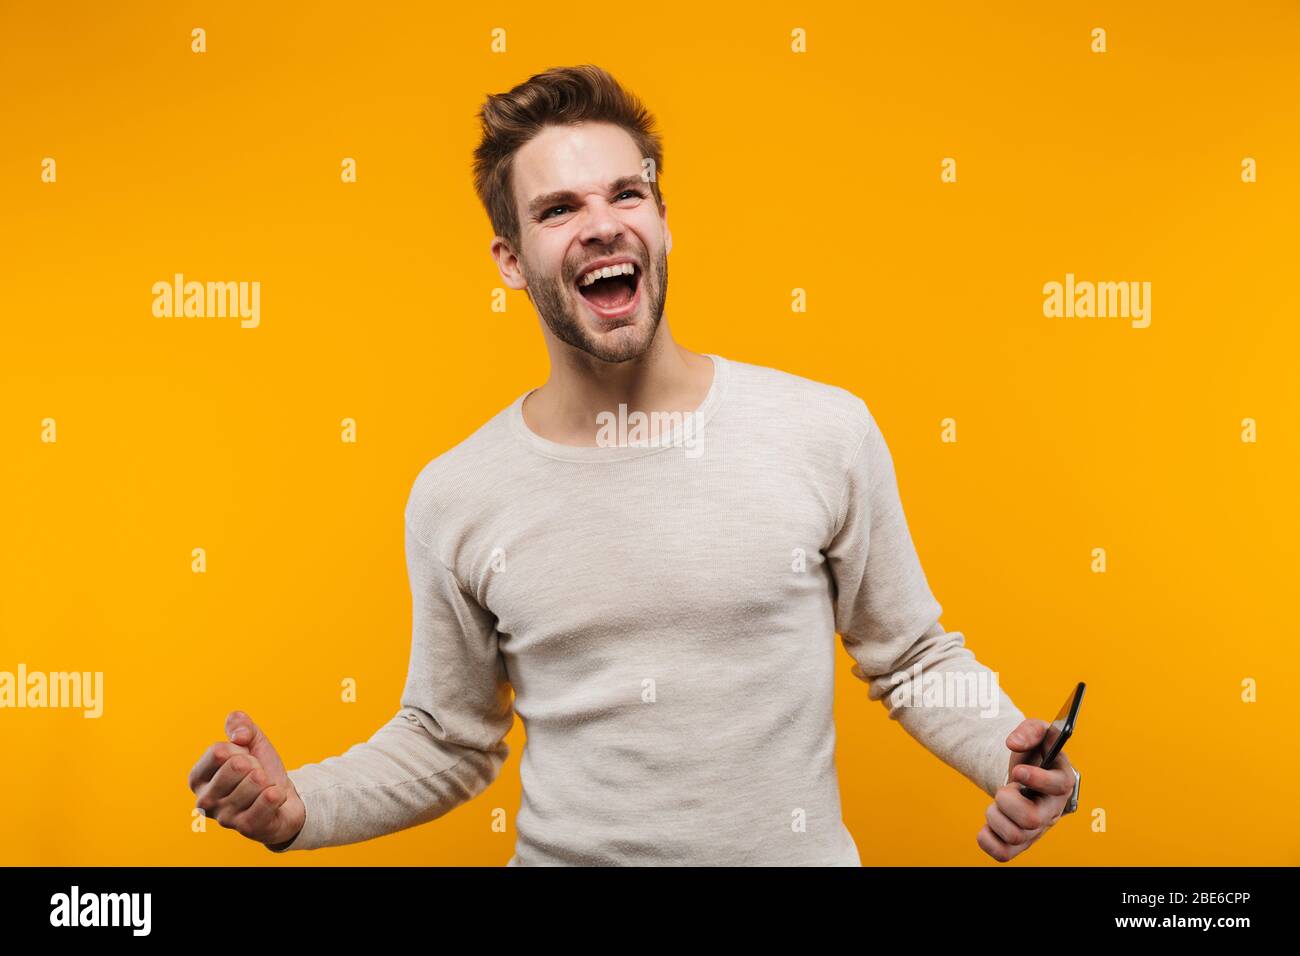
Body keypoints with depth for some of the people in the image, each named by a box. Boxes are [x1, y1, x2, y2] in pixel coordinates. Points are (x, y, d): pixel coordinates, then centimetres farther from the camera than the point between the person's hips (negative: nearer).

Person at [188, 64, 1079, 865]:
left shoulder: (828, 430, -11)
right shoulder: (454, 499, -7)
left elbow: (911, 656, 1)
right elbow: (446, 743, 4)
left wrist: (1009, 753, -16)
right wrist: (299, 808, -11)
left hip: (798, 849, 0)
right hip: (565, 853, 1)